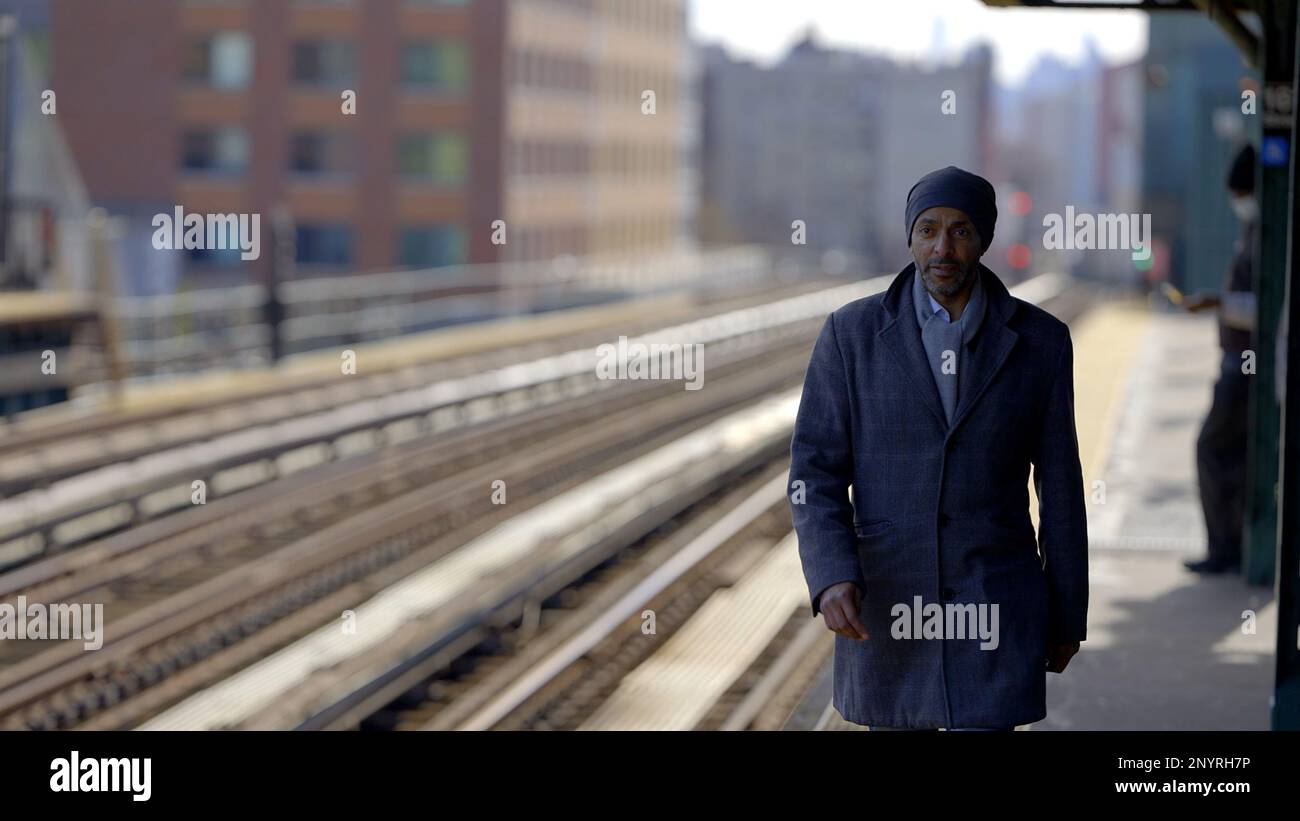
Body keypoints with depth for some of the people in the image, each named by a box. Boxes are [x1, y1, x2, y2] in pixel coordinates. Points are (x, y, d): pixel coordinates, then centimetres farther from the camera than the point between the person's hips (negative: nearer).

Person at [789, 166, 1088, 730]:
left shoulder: (1039, 340, -3)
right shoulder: (852, 333, -5)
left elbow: (1060, 485, 4)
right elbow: (815, 474, -6)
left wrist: (1068, 616, 9)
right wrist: (832, 580, -23)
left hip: (995, 606, -1)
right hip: (888, 605, 1)